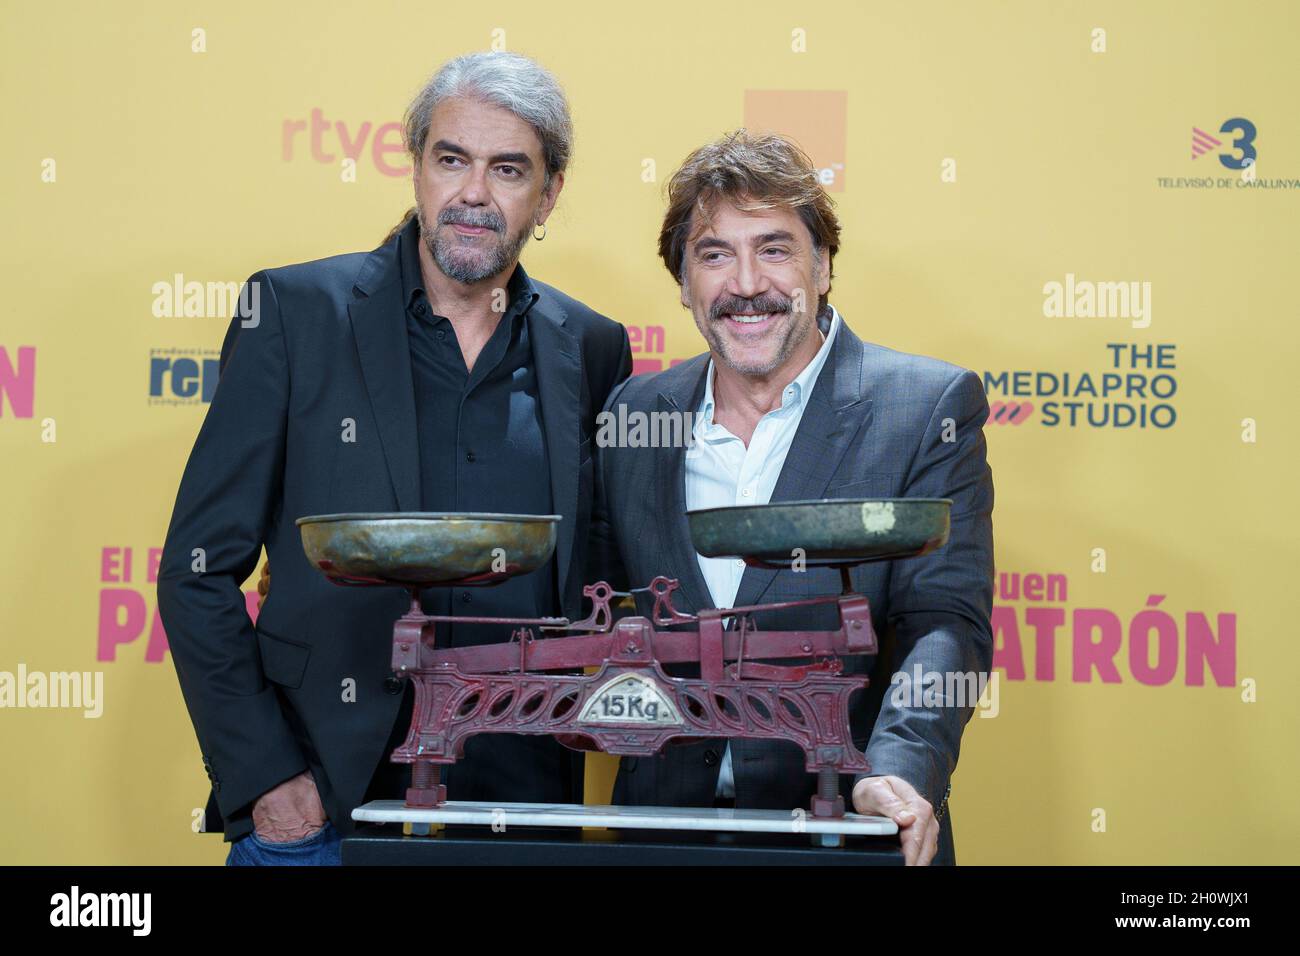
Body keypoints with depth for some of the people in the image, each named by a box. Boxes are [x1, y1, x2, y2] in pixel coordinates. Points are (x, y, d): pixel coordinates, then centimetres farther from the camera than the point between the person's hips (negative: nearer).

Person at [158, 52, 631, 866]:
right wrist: (263, 778, -10)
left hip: (522, 802, 2)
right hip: (318, 804, -2)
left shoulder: (593, 349, 5)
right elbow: (198, 570, -3)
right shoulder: (296, 311, -2)